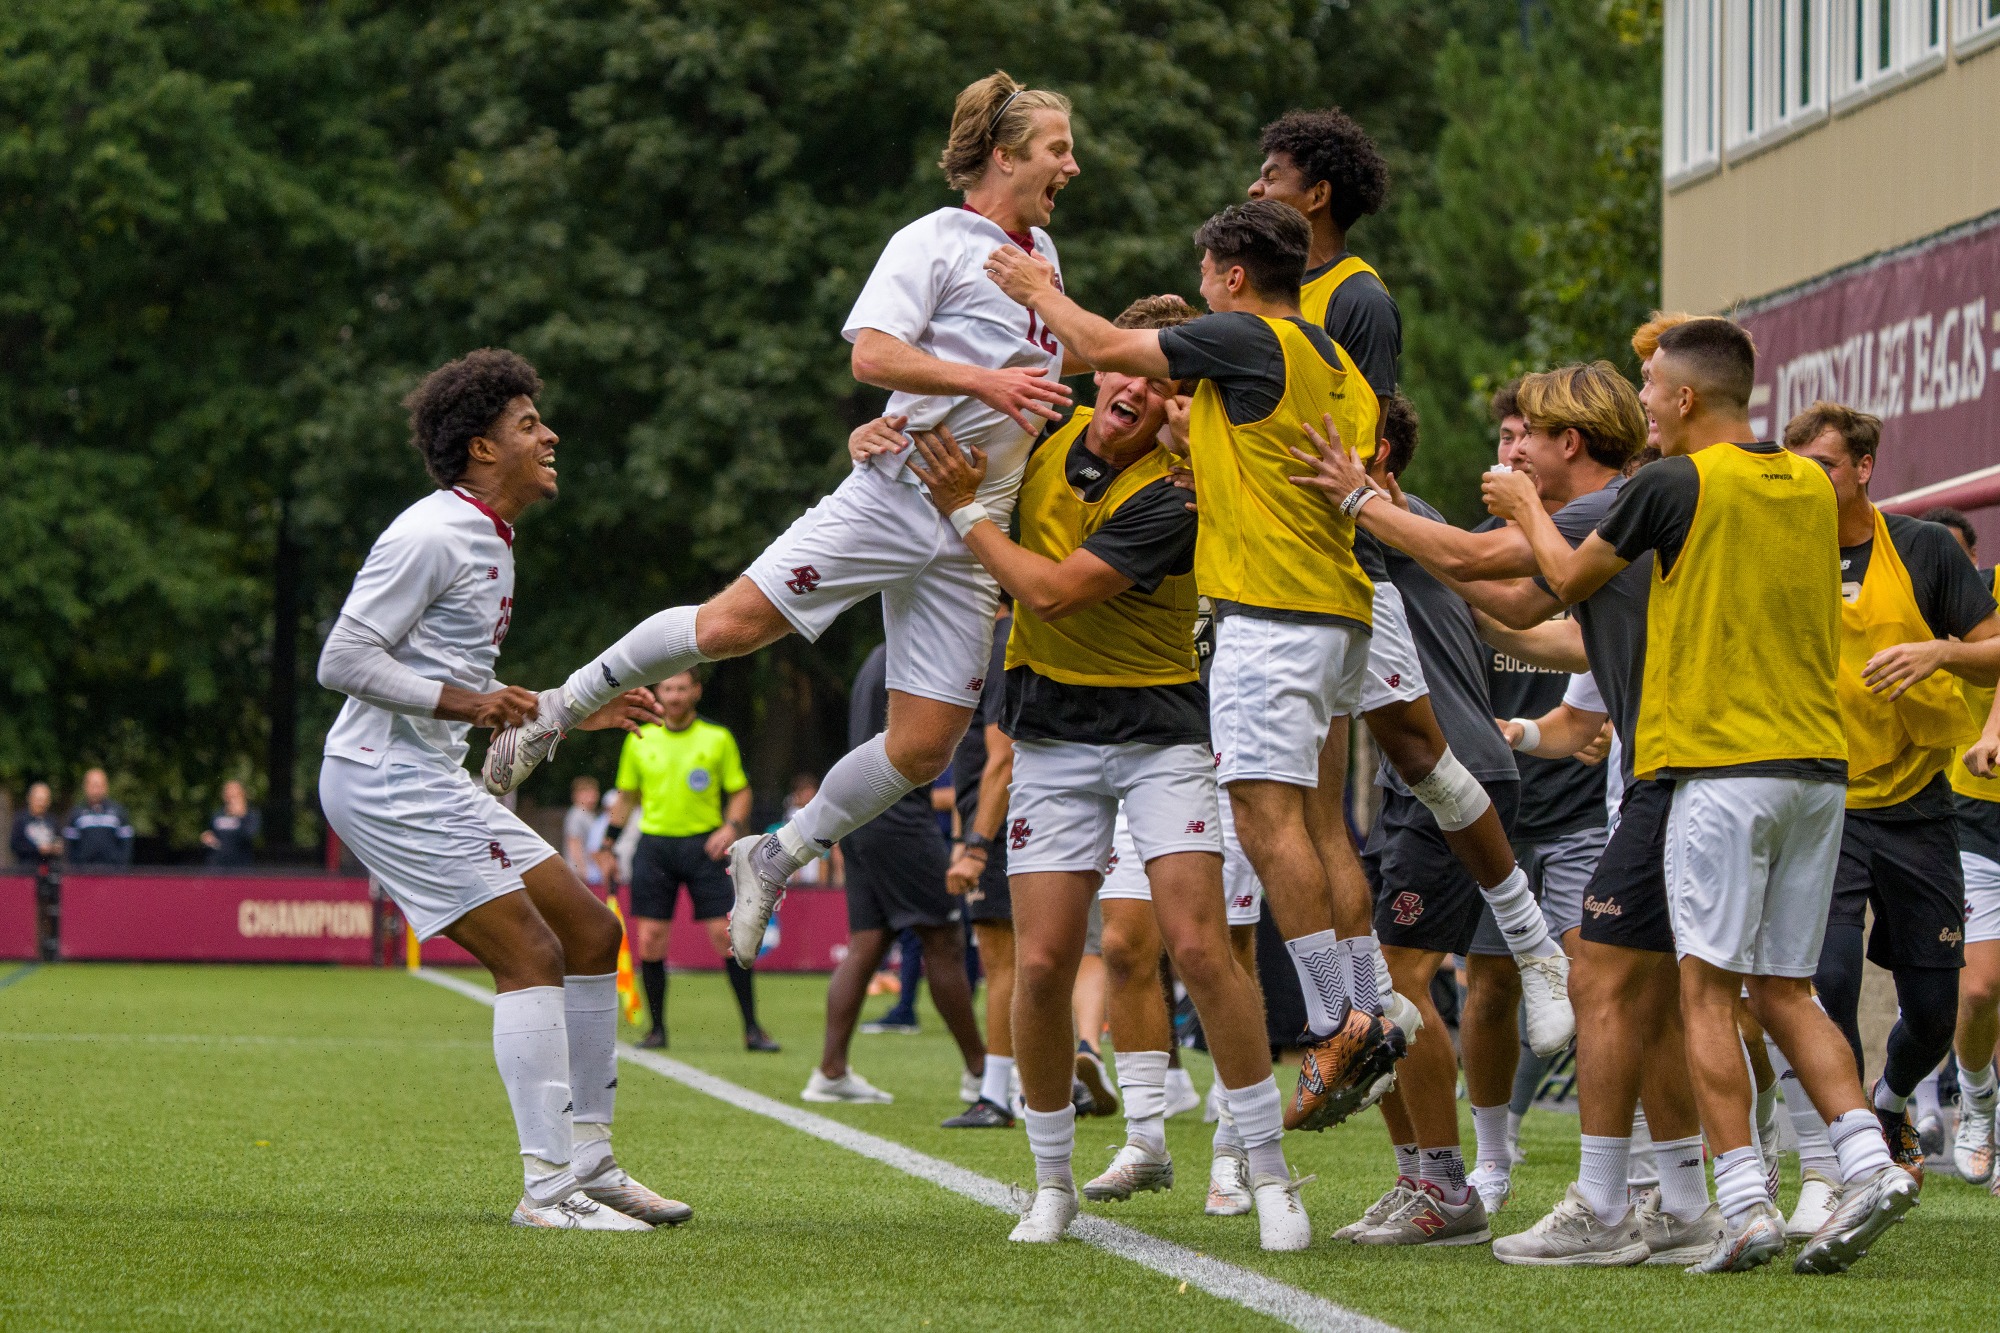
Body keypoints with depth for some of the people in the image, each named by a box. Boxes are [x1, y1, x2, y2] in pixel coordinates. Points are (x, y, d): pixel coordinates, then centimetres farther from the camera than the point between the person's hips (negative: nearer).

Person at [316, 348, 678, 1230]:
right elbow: (343, 662, -18)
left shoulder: (491, 545, 18)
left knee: (590, 932, 9)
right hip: (384, 773, -10)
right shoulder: (429, 537, -14)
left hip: (435, 779, 10)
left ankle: (588, 1163, 13)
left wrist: (580, 713, 20)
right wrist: (466, 702, -21)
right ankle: (549, 1190, -15)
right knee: (531, 955, -14)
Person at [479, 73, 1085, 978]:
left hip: (971, 534, 7)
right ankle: (555, 711, 1)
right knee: (732, 625, -18)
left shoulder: (1041, 256, 19)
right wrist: (983, 381, -25)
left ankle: (776, 858, 16)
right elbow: (872, 354, -18)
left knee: (925, 747, -2)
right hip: (894, 490, -7)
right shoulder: (934, 241, -5)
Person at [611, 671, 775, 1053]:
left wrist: (732, 827, -11)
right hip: (654, 845, 2)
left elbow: (740, 791, 7)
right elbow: (627, 796, 16)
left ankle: (752, 1028, -3)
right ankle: (657, 1028, 9)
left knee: (727, 935, -8)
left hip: (703, 845, -2)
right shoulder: (640, 740, 7)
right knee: (649, 939, -4)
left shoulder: (717, 739, 3)